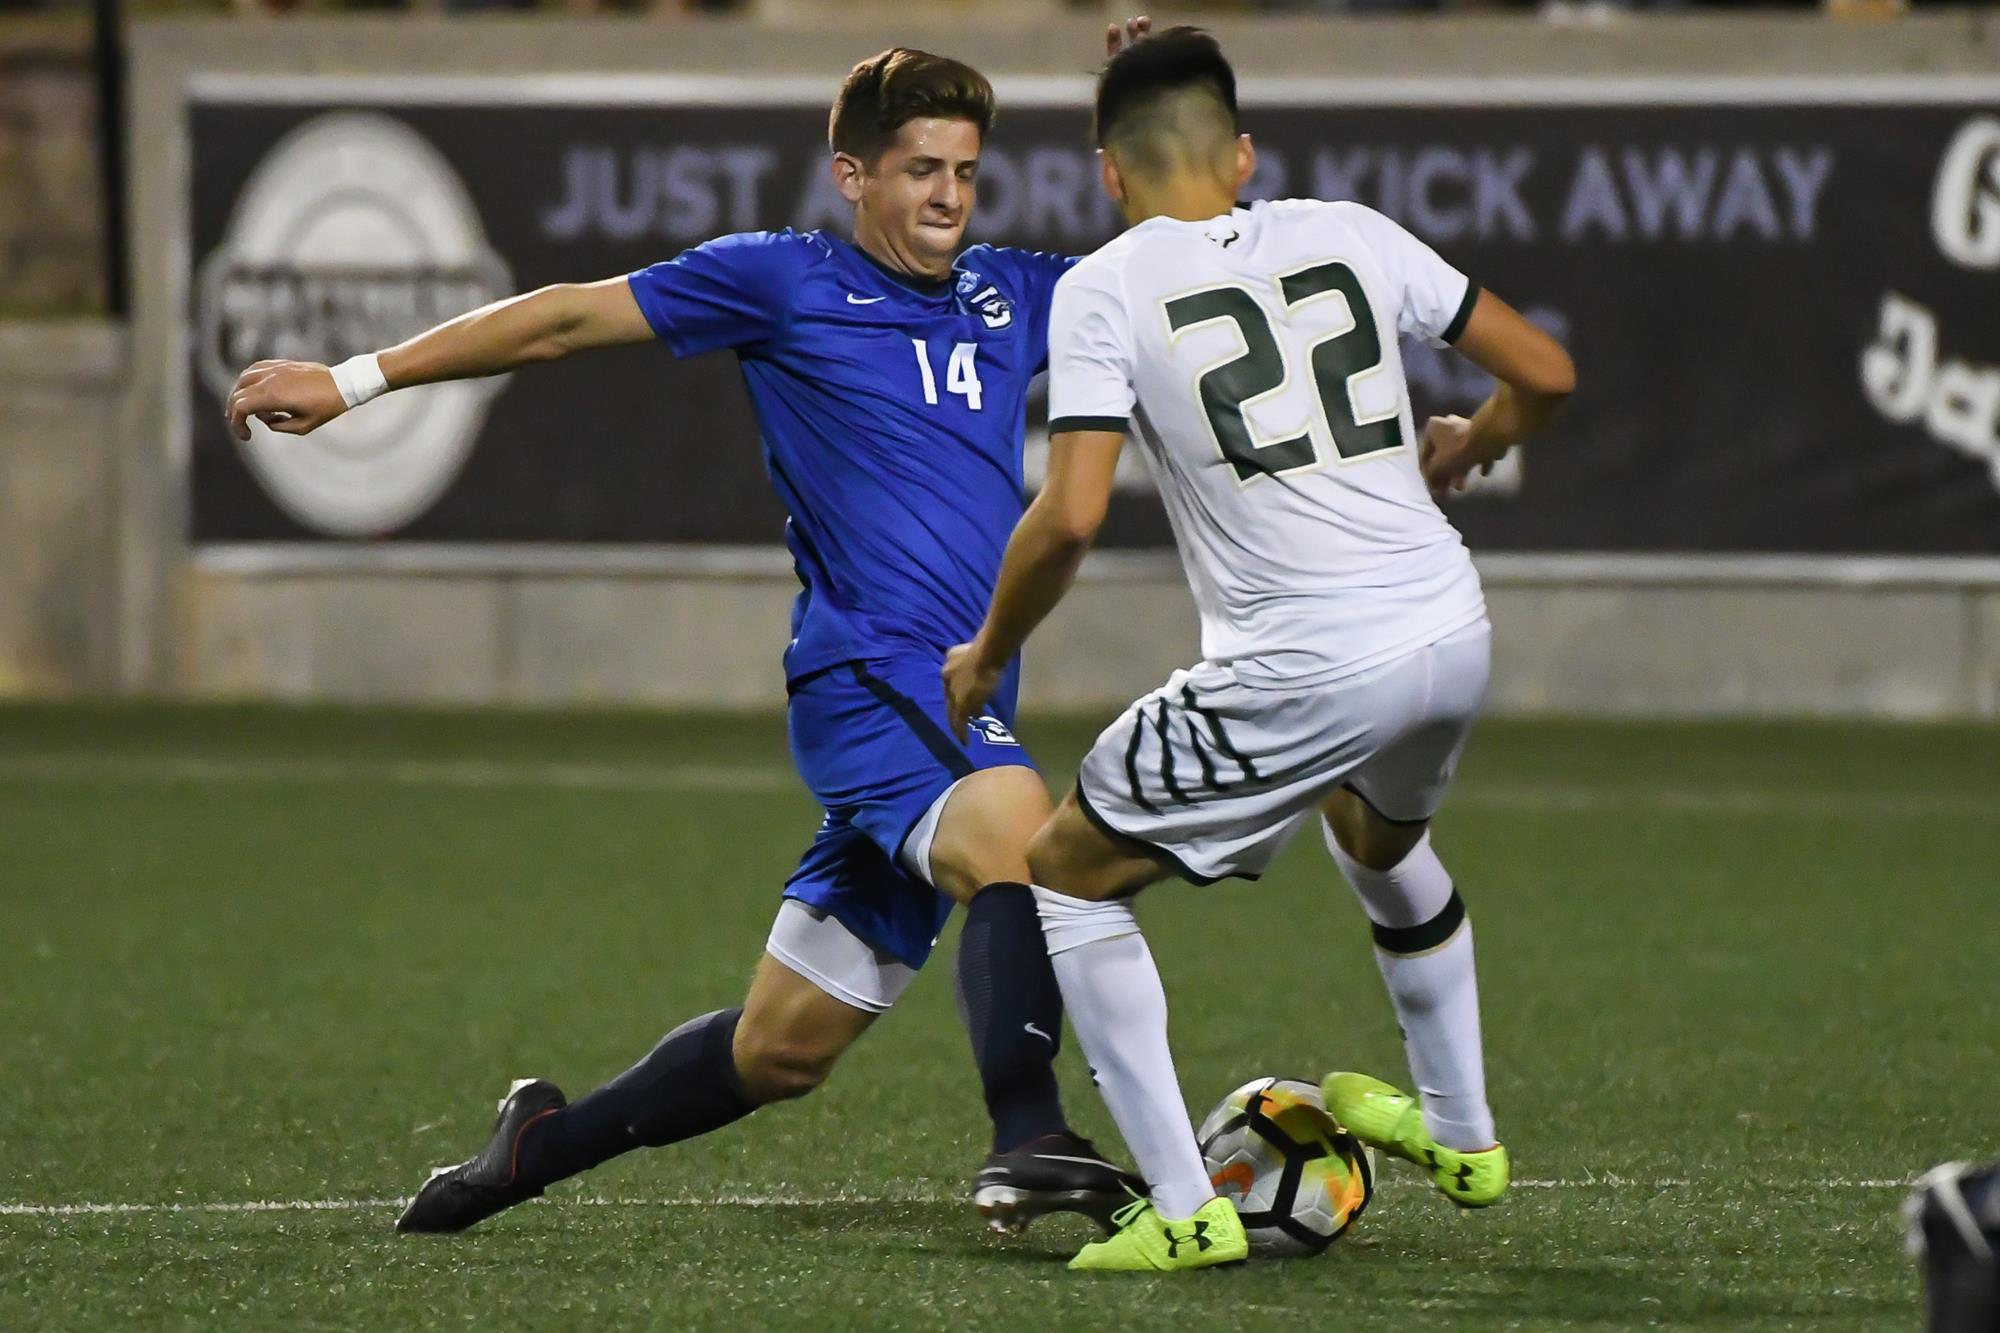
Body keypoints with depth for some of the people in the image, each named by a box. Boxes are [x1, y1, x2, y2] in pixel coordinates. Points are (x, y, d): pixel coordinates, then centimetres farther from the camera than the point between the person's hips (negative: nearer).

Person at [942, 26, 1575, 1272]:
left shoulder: (1105, 288, -3)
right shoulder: (1348, 234, 9)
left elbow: (1070, 517, -12)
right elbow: (1544, 374, 12)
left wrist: (988, 655, 5)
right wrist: (1460, 452, 33)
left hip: (1303, 674, -6)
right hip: (1452, 632, 6)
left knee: (1069, 873, 12)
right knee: (1381, 837, 38)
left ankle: (1185, 1209, 4)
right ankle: (1460, 1133, 52)